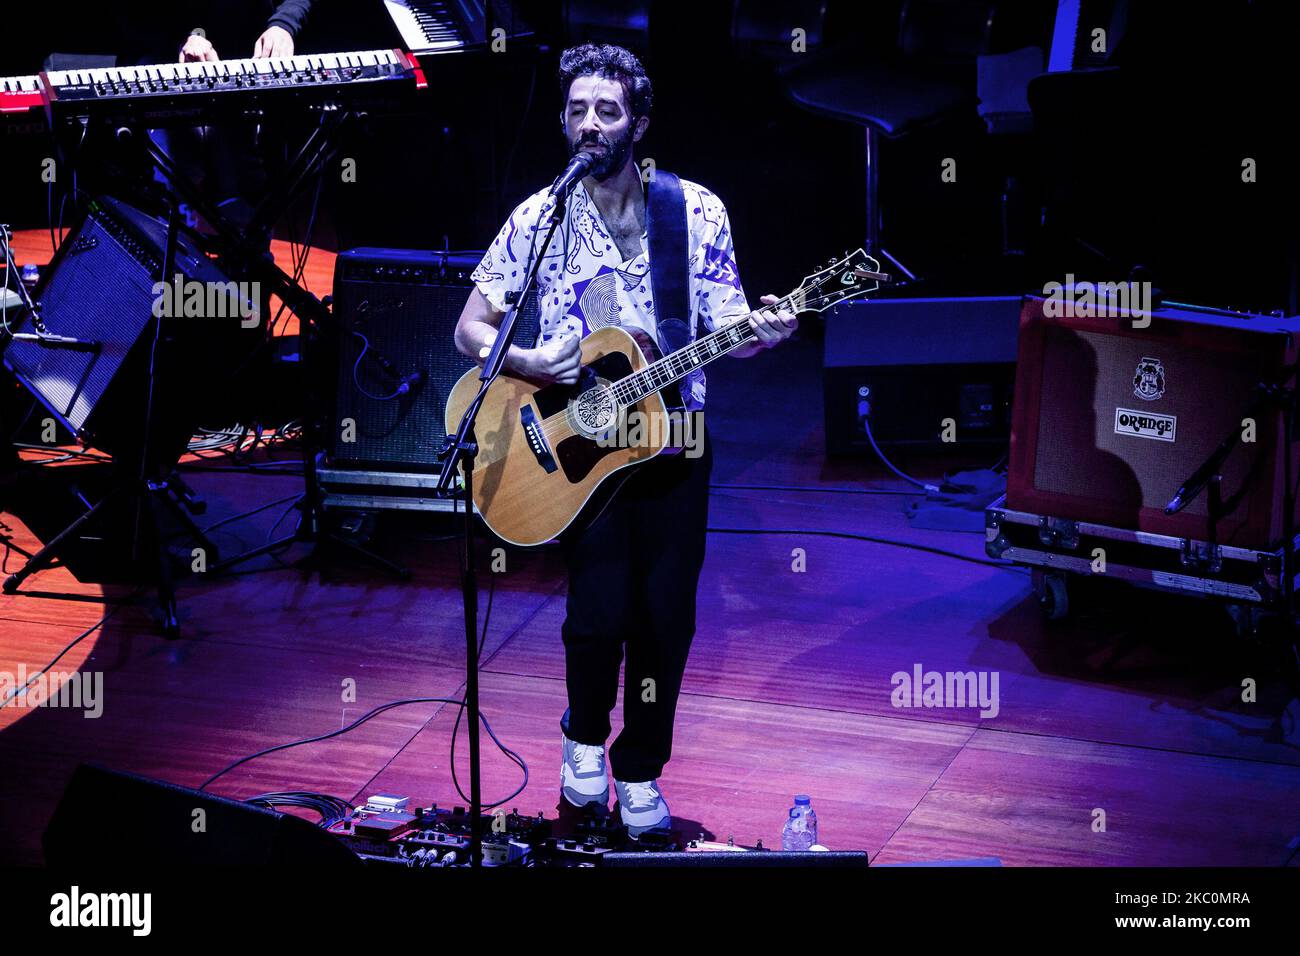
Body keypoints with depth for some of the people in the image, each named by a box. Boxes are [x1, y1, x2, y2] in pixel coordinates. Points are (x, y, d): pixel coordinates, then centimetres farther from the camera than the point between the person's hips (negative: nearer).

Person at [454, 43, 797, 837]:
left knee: (666, 616, 2)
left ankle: (639, 774, 22)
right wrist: (522, 361, -17)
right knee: (600, 609, -11)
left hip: (672, 444, 1)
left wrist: (760, 331, -20)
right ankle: (585, 738, 19)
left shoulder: (697, 211, 2)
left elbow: (726, 326, 3)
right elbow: (470, 328, 3)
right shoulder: (537, 219, 0)